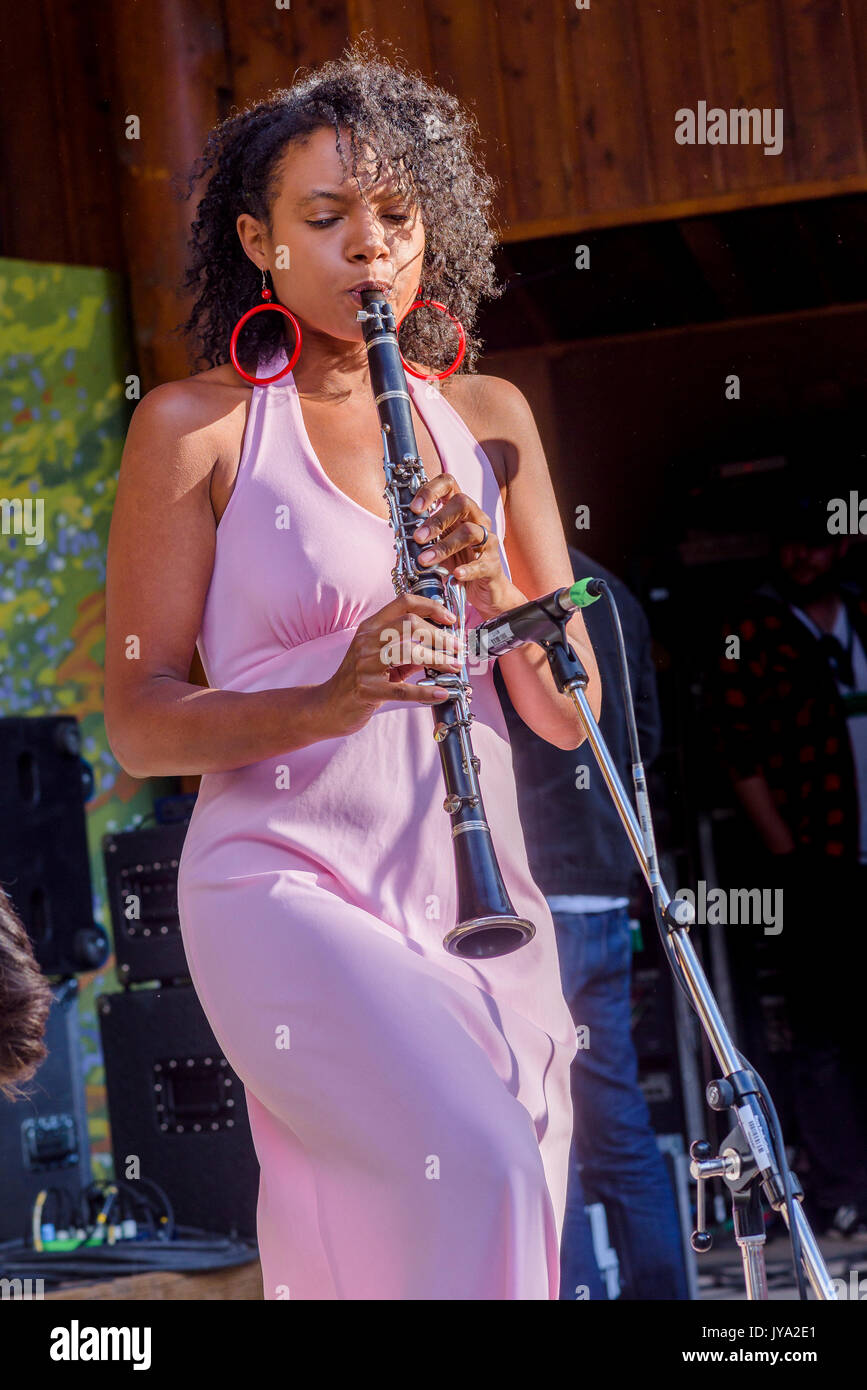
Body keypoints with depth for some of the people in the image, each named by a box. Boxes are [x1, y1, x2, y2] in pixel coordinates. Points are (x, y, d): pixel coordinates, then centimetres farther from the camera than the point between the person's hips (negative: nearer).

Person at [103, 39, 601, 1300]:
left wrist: (492, 588, -11)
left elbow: (570, 716, 9)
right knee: (477, 1170, -26)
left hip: (476, 905, 5)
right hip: (287, 886, -5)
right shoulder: (196, 428, 0)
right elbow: (139, 723, -4)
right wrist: (330, 699, -21)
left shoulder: (488, 419, 13)